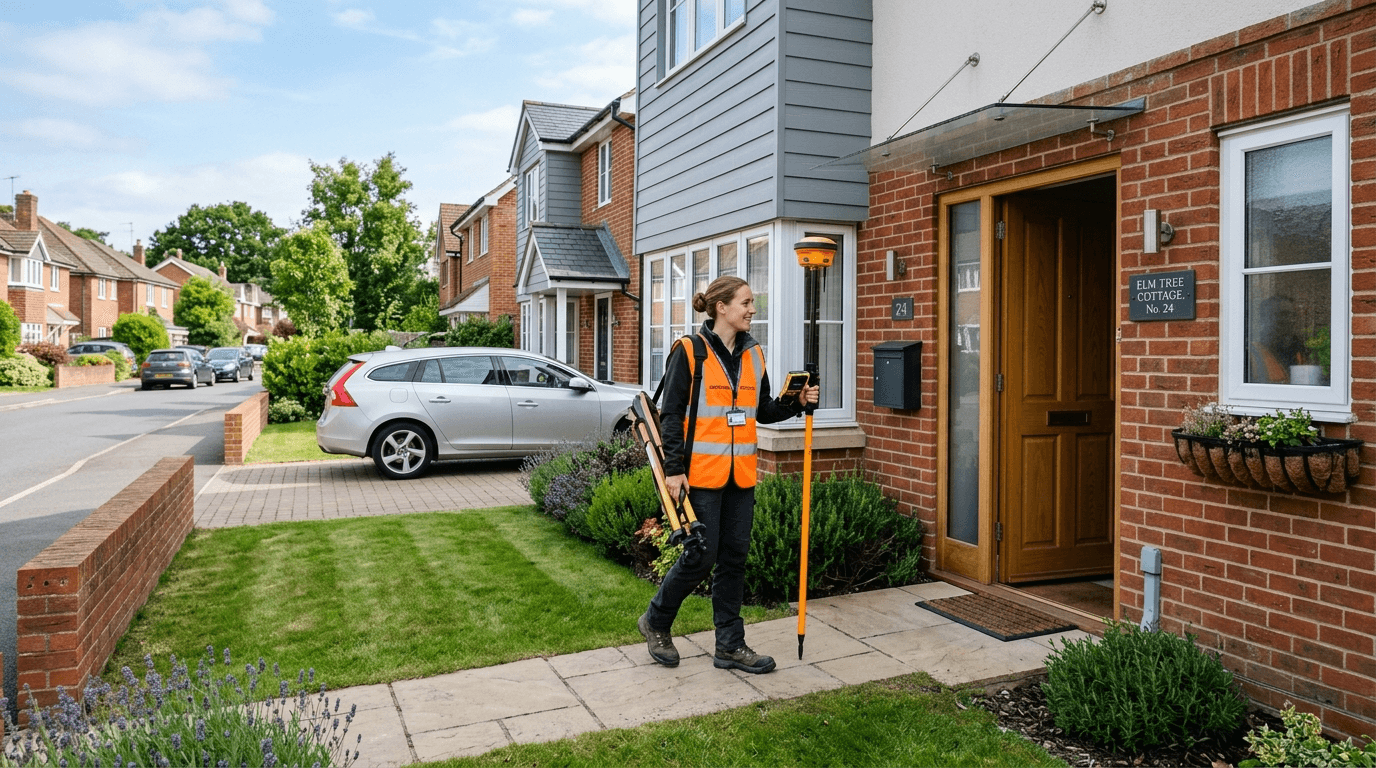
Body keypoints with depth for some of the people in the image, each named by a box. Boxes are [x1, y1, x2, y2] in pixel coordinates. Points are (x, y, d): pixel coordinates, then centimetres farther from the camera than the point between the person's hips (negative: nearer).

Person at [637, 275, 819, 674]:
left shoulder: (753, 353, 10)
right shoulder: (689, 352, -8)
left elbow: (762, 410, 17)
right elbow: (671, 414, -9)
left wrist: (796, 403, 0)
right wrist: (673, 469, -13)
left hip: (741, 476, 6)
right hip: (701, 474, -6)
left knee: (734, 558, 10)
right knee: (701, 556, -2)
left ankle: (730, 646, 21)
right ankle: (656, 621, 23)